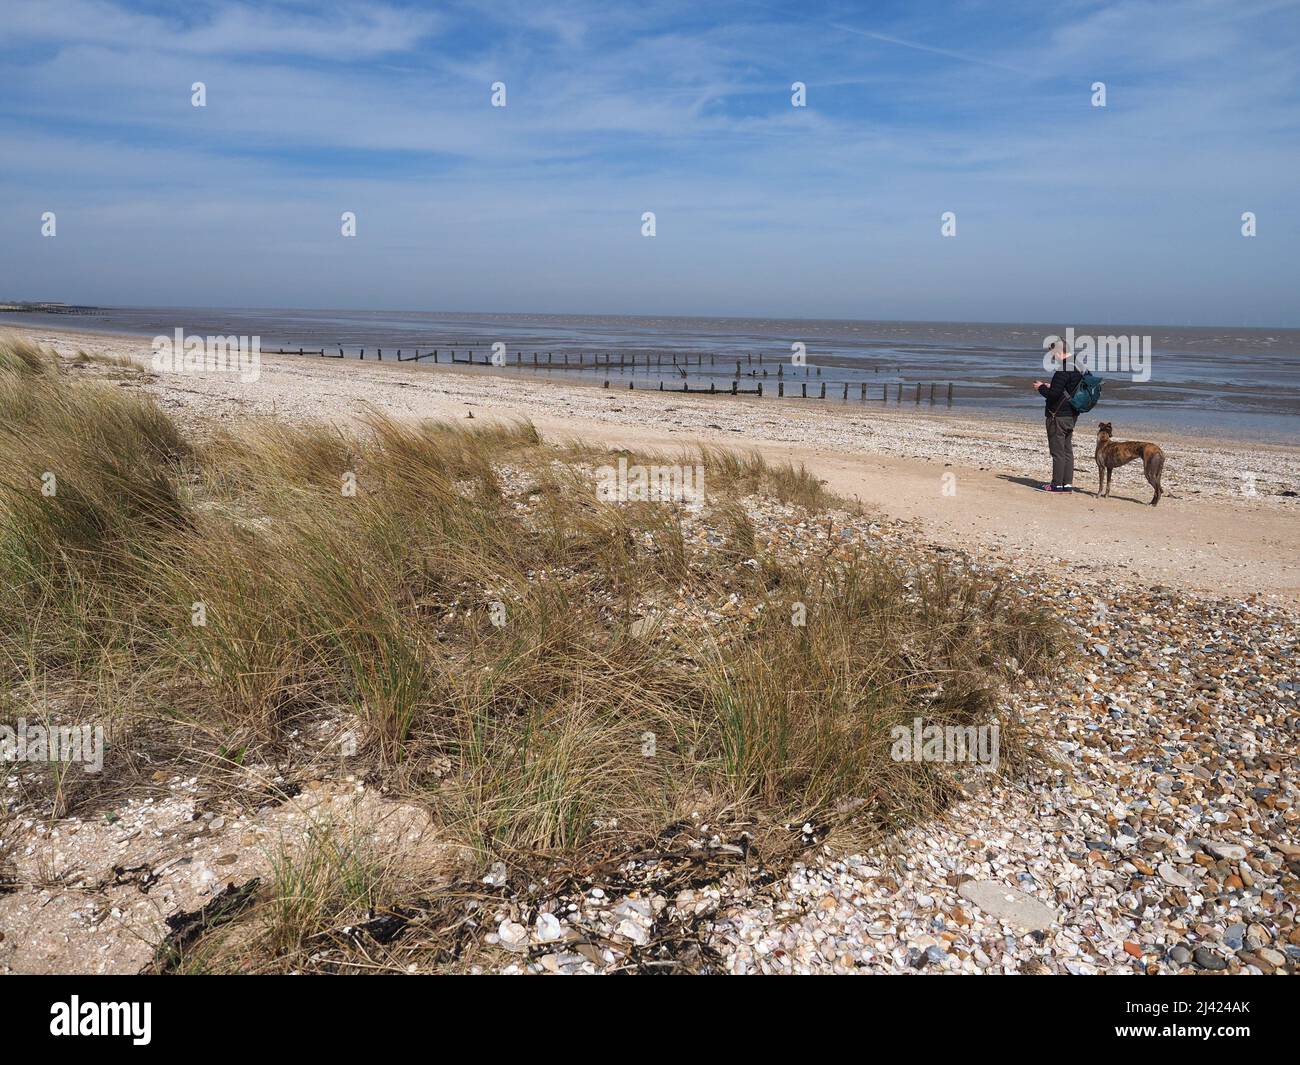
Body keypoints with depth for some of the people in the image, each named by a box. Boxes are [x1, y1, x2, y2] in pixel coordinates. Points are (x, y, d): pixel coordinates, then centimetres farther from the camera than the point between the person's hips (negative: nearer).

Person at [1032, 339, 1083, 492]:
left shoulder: (1064, 370, -20)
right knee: (1068, 450, 13)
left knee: (1058, 451, -3)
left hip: (1058, 415, -10)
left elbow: (1053, 395, -23)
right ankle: (1067, 483, 16)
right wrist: (1051, 386, 16)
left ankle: (1057, 484, 2)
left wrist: (1041, 388, -5)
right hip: (1071, 415, 10)